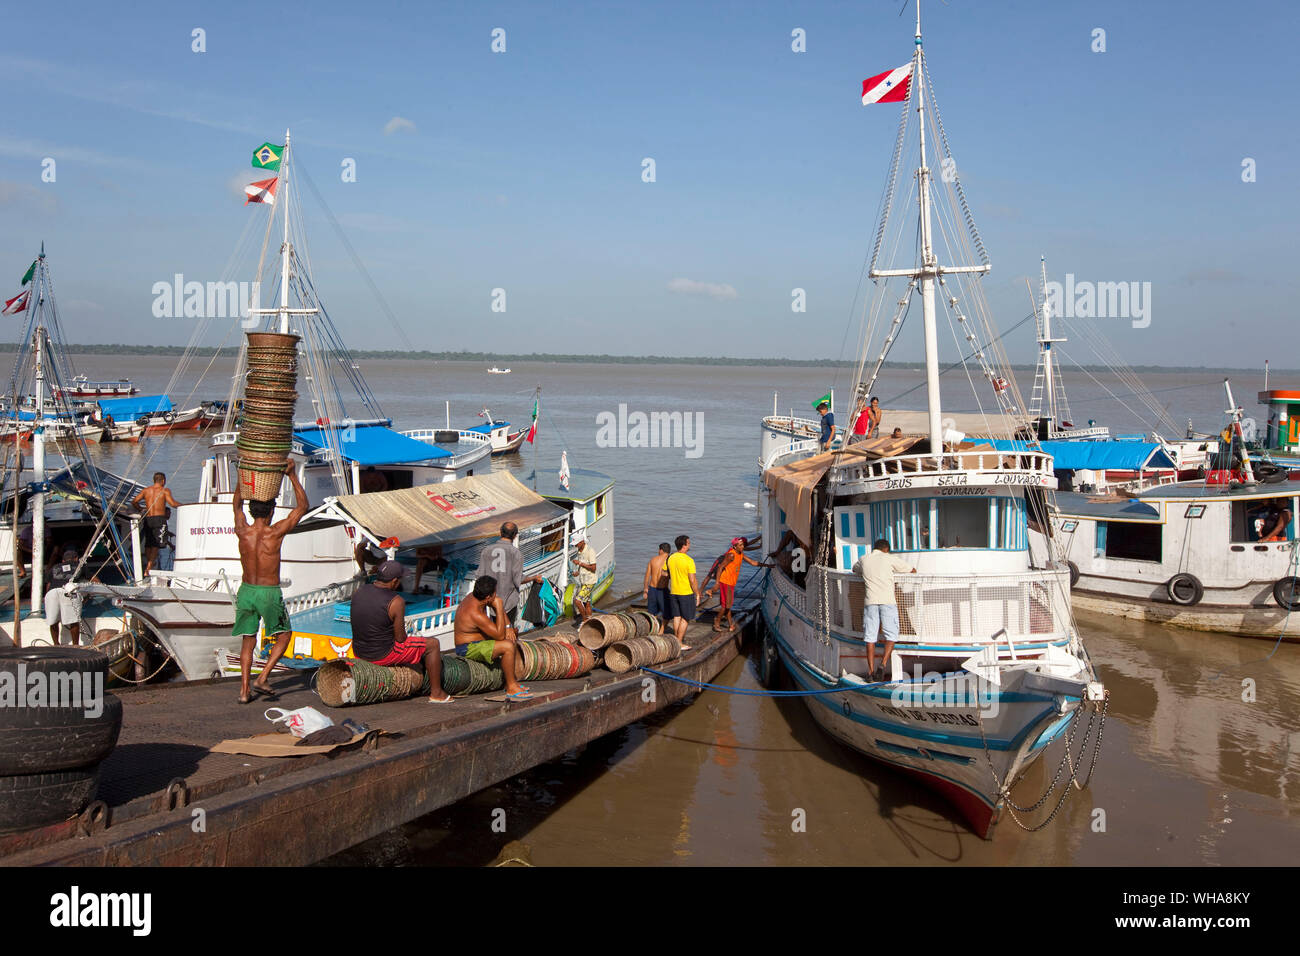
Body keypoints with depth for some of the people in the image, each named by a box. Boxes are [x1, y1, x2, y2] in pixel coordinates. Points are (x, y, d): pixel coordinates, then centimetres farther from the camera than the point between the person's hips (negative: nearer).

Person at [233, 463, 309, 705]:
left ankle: (244, 689, 8)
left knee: (248, 640, 15)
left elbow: (237, 503, 16)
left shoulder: (242, 532, -5)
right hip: (270, 594, -4)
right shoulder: (275, 533, -14)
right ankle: (262, 679, 1)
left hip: (246, 591, 4)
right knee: (284, 636, 14)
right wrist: (292, 475, 0)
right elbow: (303, 506, -5)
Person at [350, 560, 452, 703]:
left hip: (359, 653, 7)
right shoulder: (396, 601, -21)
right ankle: (436, 693, 15)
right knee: (432, 644, 8)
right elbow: (400, 638, -15)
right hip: (383, 656, -7)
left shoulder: (360, 591, -2)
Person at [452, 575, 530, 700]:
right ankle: (511, 688, -16)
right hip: (468, 648, -11)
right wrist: (498, 608, -26)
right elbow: (500, 635, -27)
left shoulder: (475, 596, -4)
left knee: (512, 636, 18)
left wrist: (508, 626, 1)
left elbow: (500, 608, 14)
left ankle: (513, 679, 17)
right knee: (508, 646, -27)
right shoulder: (475, 613, -32)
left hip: (477, 640, 11)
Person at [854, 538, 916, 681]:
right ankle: (882, 665, -14)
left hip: (870, 601, 3)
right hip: (887, 600, -3)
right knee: (891, 636, 3)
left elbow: (855, 569, 38)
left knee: (870, 637, 4)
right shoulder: (889, 558, 5)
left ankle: (872, 671, 1)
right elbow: (912, 570, 15)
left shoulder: (863, 559, 14)